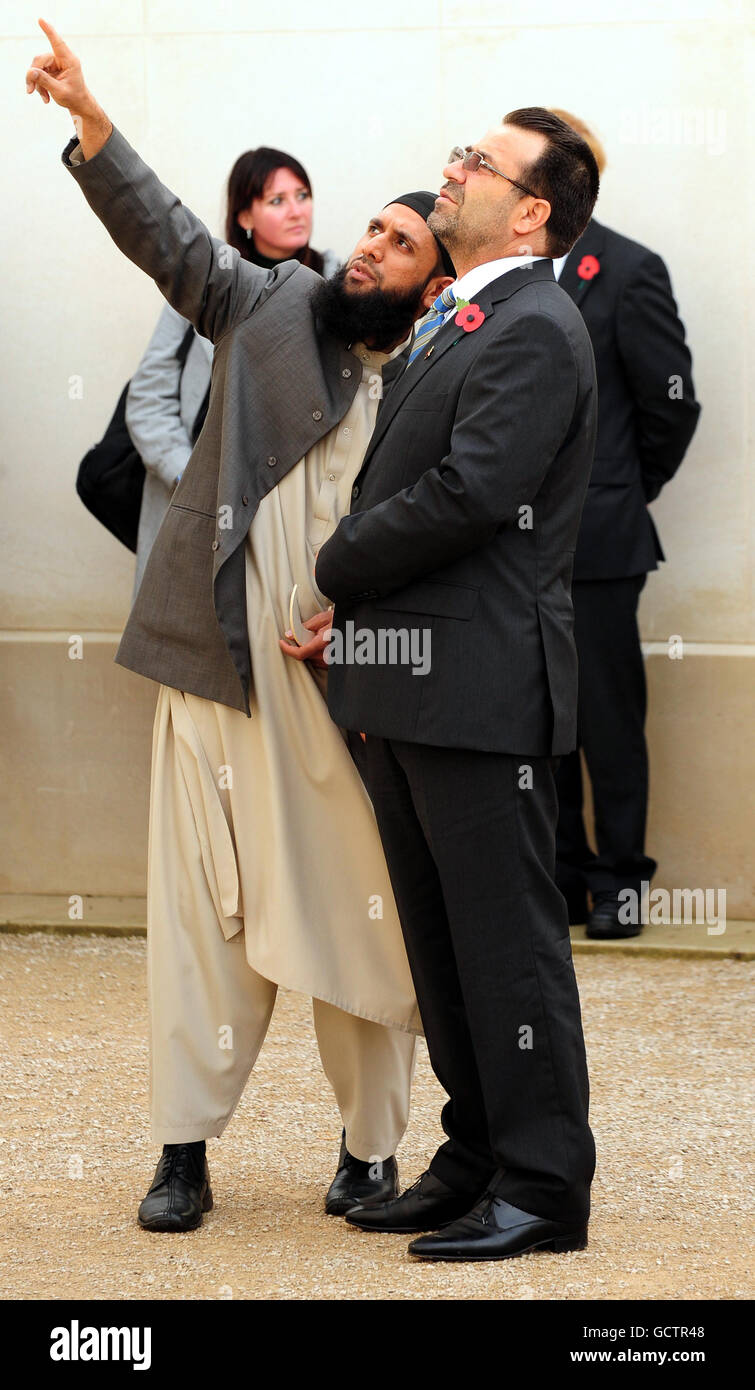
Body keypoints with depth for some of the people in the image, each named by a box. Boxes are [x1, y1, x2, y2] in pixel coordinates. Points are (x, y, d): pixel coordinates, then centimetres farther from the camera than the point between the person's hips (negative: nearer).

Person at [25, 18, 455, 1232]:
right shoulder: (275, 307, 9)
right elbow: (168, 234, 5)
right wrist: (86, 116, -6)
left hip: (347, 688, -1)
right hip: (219, 665, 1)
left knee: (361, 914, 3)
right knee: (201, 904, 2)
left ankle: (370, 1149, 17)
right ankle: (184, 1150, 8)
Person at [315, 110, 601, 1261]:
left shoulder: (534, 331, -13)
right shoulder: (453, 322, 18)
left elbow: (467, 495, -21)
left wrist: (334, 571, -9)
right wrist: (348, 602, 5)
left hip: (479, 684, -10)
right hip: (409, 686, 10)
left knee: (507, 939, -4)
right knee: (441, 938, 15)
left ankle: (544, 1188, 3)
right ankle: (478, 1159, 24)